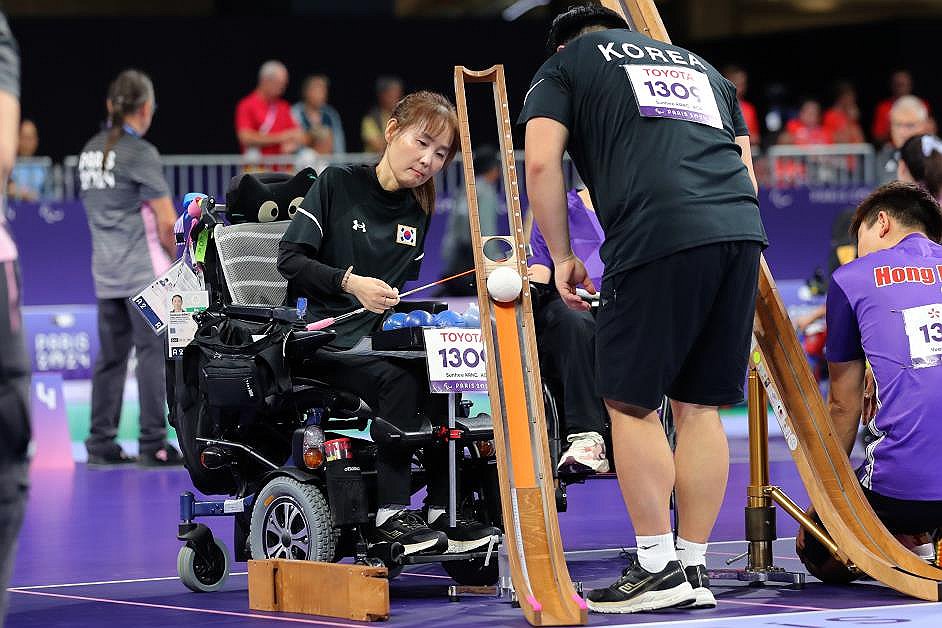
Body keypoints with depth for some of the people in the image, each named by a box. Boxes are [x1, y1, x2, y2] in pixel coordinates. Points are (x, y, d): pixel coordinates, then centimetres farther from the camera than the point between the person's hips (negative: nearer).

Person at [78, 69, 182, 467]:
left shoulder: (91, 150, 10)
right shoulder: (139, 153, -12)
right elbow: (167, 222, -14)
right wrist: (176, 256, 3)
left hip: (105, 271, 7)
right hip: (145, 270, -7)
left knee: (111, 355, 11)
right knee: (153, 353, -3)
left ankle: (101, 443, 11)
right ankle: (154, 445, -4)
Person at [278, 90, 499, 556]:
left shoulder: (420, 212, 12)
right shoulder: (339, 184, -2)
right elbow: (289, 258, -7)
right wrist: (351, 283, -20)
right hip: (329, 340, -5)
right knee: (397, 380, -33)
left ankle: (444, 510, -23)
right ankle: (389, 515, -33)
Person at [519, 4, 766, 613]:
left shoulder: (565, 64, 19)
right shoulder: (701, 65, 34)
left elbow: (542, 163, 5)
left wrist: (563, 256, 13)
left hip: (657, 235, -5)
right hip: (742, 228, 5)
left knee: (630, 402, 5)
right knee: (700, 404, 11)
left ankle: (658, 567, 4)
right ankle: (694, 569, 13)